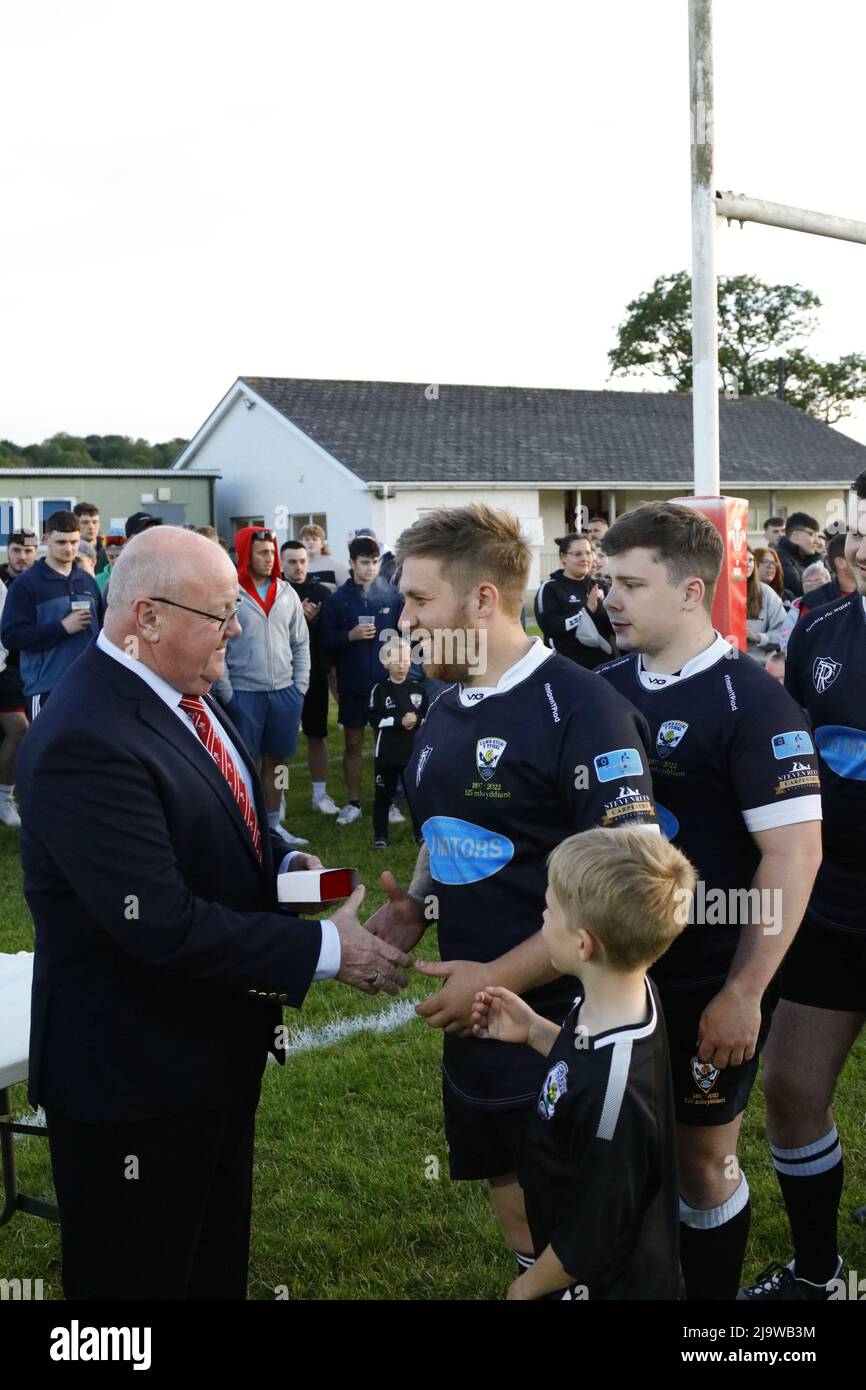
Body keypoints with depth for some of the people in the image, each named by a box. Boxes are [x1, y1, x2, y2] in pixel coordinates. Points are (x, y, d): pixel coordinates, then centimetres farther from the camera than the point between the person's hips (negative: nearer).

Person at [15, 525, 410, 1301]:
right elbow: (163, 926, -32)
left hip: (216, 1044, 9)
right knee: (141, 1277, 12)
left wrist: (282, 863, -4)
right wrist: (325, 950, -24)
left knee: (218, 1260, 27)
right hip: (135, 1071, -9)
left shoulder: (181, 691, 2)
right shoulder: (86, 742, -29)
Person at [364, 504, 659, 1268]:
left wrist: (499, 978, -20)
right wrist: (415, 905, 0)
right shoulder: (444, 712, 8)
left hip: (565, 1033, -7)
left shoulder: (582, 712, -17)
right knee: (518, 1224, 20)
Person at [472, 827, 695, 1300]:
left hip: (607, 1282, -7)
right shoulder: (627, 993, -14)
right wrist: (534, 1031, -4)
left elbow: (590, 1242, -25)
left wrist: (527, 1286, -9)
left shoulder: (610, 1091, -38)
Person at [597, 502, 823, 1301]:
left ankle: (711, 1294, 33)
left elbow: (795, 853, -18)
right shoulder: (603, 688, 1)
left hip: (707, 985, -5)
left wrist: (744, 993, -19)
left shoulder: (751, 704, -15)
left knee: (700, 1159, 10)